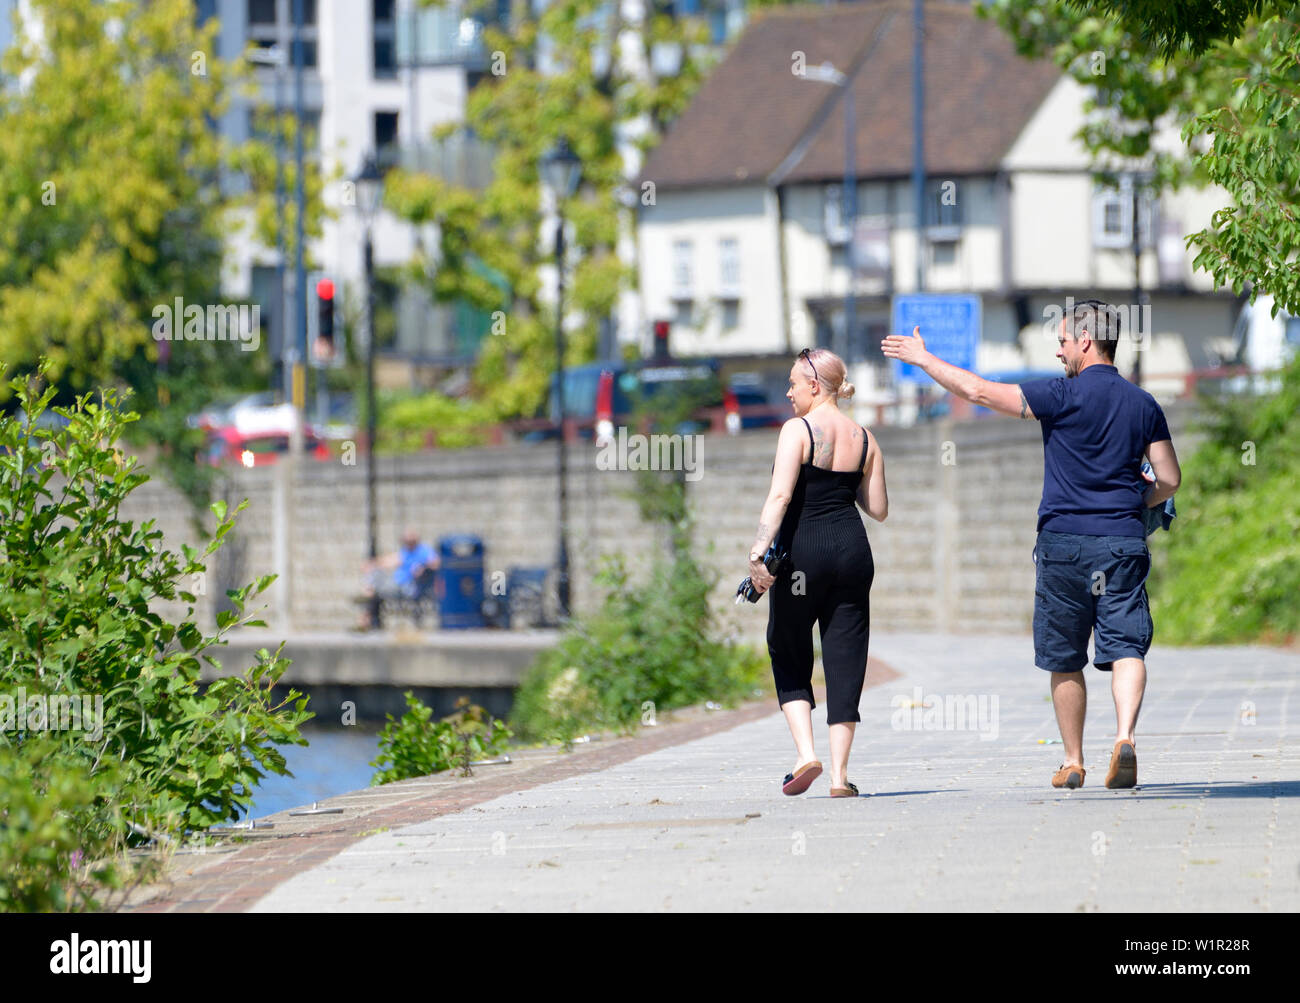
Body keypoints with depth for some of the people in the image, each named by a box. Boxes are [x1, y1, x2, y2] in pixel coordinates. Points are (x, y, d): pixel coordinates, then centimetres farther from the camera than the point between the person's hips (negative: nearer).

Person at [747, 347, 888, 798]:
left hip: (802, 548, -4)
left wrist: (758, 552, -23)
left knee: (789, 658, 12)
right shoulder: (864, 439, 8)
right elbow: (878, 508, 9)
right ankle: (839, 773, 3)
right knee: (845, 659, 6)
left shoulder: (798, 430, -8)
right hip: (852, 549, 4)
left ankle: (805, 754, -3)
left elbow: (780, 495, -18)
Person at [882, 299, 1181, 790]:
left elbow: (979, 391, -7)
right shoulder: (1143, 404, 6)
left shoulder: (1064, 395, -7)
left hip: (1065, 541, -2)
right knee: (1125, 648, -3)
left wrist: (923, 359, 4)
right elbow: (1169, 480, 8)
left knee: (1065, 660, 10)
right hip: (1124, 543, 2)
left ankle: (1073, 762, 16)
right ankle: (1125, 736, -27)